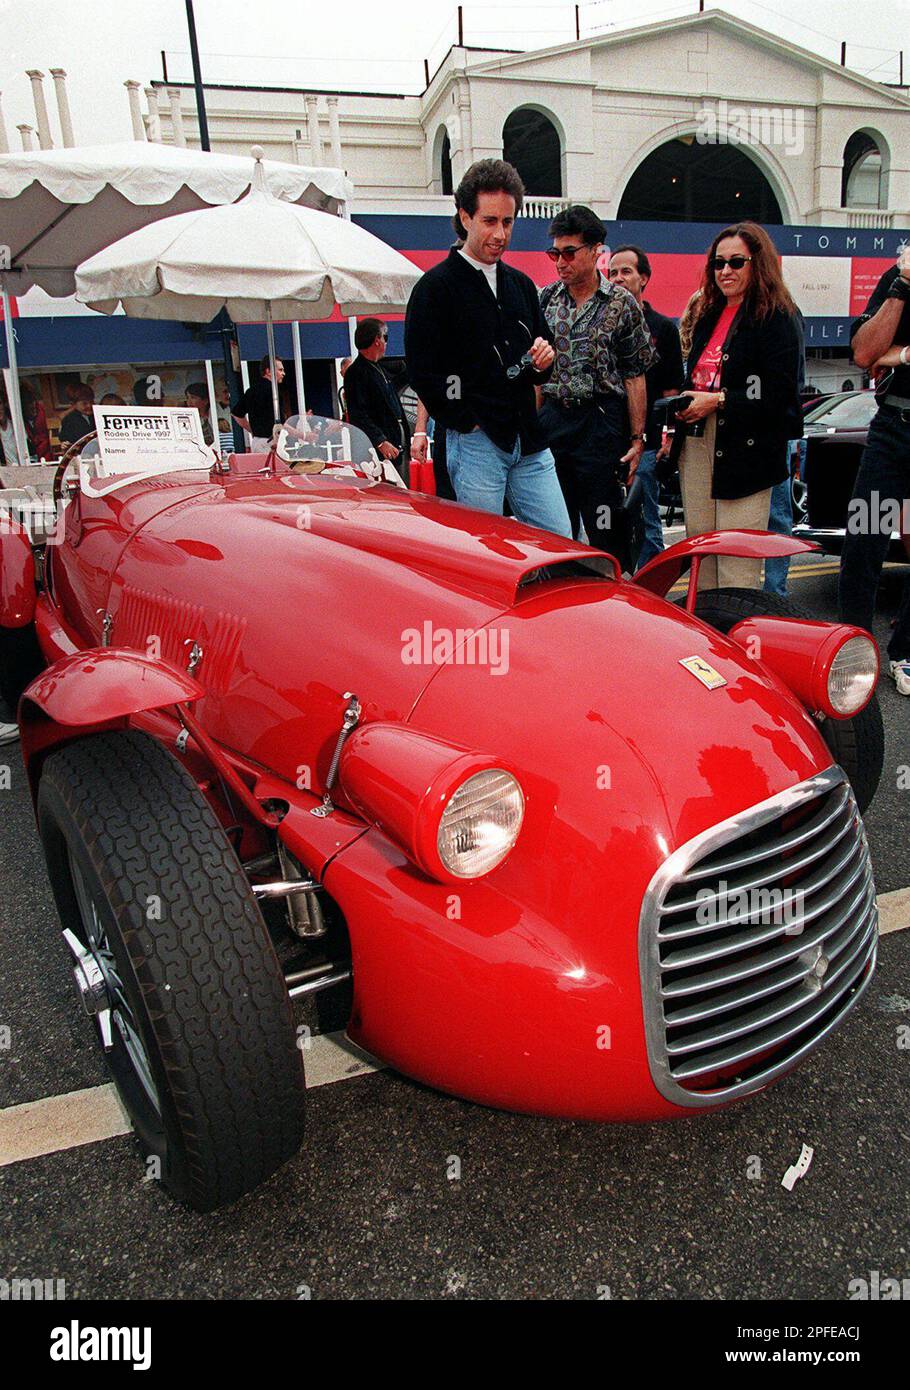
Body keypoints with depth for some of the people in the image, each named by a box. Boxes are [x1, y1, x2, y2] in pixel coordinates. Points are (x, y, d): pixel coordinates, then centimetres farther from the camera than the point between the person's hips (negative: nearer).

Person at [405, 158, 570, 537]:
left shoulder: (521, 285, 19)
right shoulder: (435, 286, -1)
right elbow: (422, 371, -8)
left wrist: (542, 362, 2)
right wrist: (469, 422, -11)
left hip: (529, 441, 6)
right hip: (474, 443, -6)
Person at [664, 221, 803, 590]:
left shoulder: (776, 317, -4)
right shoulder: (709, 315, 20)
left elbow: (778, 393, -13)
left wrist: (718, 401, -16)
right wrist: (683, 410, 9)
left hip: (745, 449, -7)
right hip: (696, 445, 7)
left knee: (737, 565, -8)